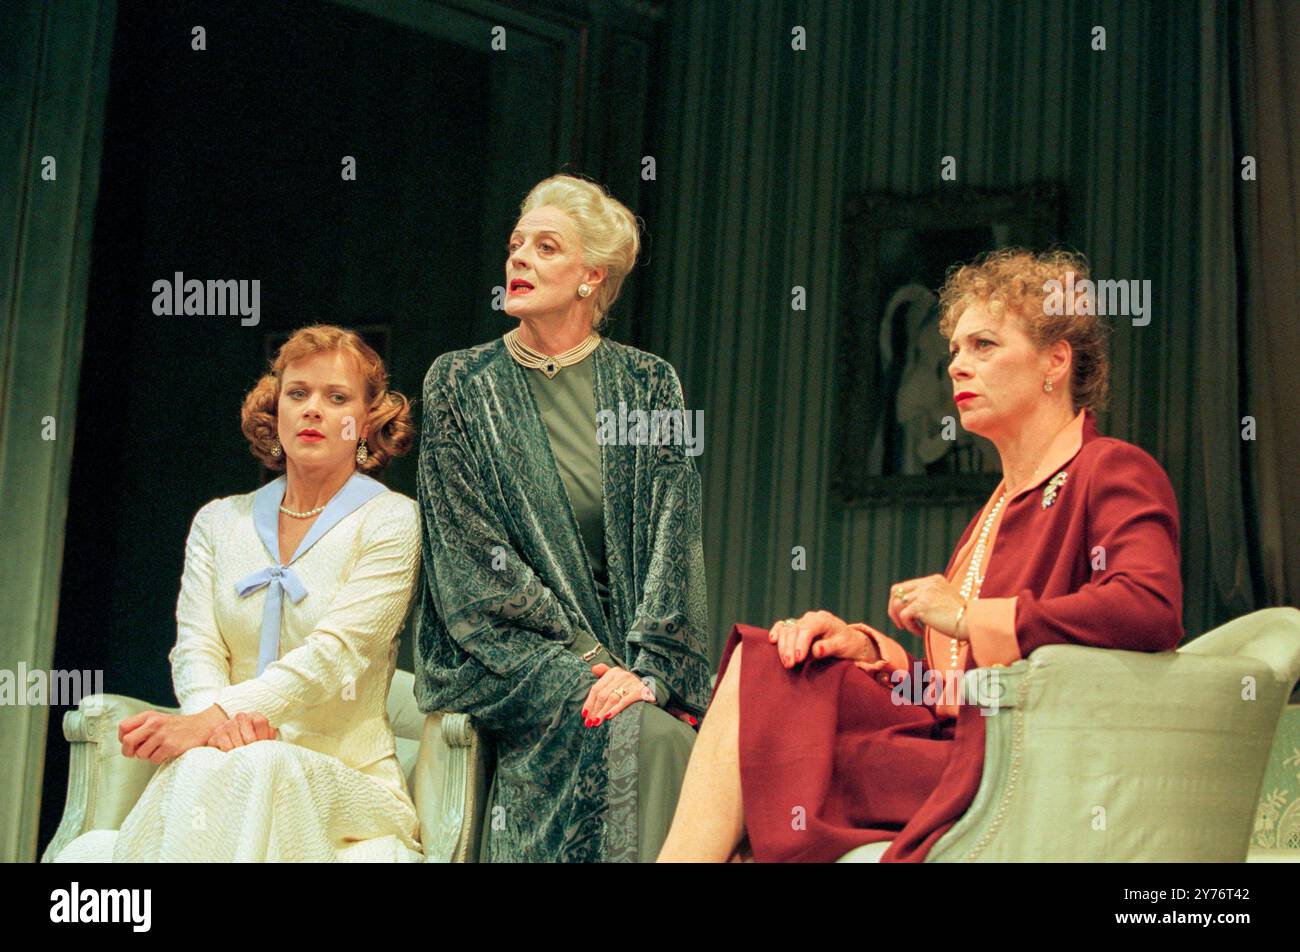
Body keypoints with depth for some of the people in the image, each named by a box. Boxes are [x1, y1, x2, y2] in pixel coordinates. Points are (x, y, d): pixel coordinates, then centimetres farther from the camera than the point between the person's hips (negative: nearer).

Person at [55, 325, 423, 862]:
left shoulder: (390, 521, 2)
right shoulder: (219, 521, 17)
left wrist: (211, 717, -24)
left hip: (348, 780, -3)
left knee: (255, 767, -37)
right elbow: (196, 646, 4)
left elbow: (335, 652, -11)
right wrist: (218, 717, -21)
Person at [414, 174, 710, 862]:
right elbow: (470, 555, -4)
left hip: (627, 648, 2)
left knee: (676, 741, -28)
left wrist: (648, 671, -16)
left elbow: (671, 540, 0)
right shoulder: (461, 384, 3)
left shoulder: (647, 384, 7)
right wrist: (583, 669, -14)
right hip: (502, 656, -2)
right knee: (631, 734, -29)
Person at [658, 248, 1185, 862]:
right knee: (758, 666, -8)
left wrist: (970, 616, -15)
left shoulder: (1114, 472, -2)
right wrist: (863, 645, -2)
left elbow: (1152, 610, -23)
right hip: (952, 740, 8)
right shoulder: (1001, 505, 23)